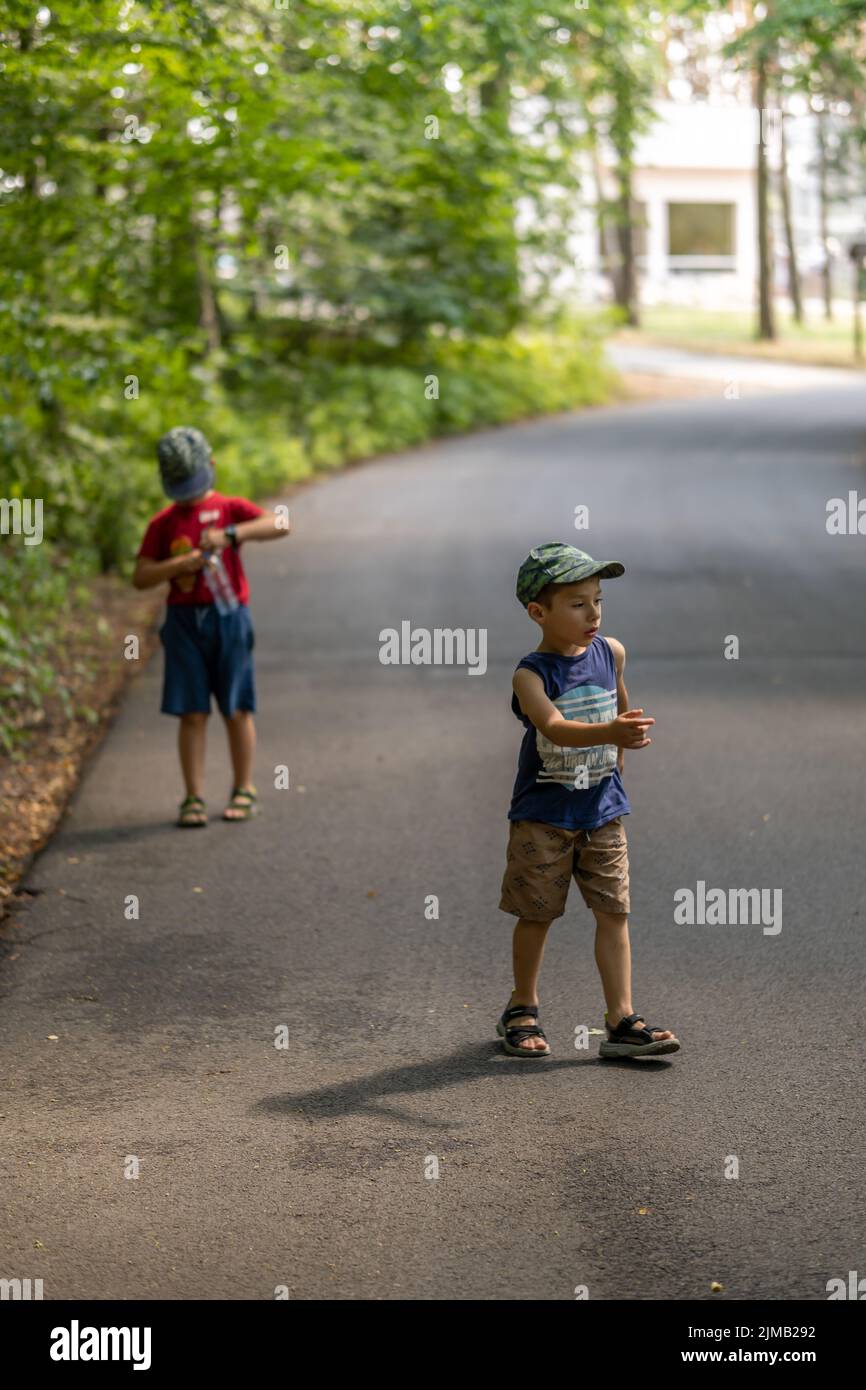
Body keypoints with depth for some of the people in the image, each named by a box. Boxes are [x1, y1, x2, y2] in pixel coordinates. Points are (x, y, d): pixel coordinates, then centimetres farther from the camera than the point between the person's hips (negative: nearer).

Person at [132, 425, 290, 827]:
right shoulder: (163, 523, 10)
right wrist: (180, 563, -13)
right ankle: (193, 798, 3)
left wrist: (229, 534, -25)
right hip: (184, 620, 1)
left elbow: (279, 525, -13)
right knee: (192, 713, -1)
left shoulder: (231, 508, 4)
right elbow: (141, 577, 4)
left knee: (236, 709, 4)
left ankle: (243, 791, 16)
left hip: (227, 617, -1)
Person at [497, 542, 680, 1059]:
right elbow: (555, 728, -34)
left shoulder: (611, 653, -1)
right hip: (543, 813, -3)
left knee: (614, 913, 0)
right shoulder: (532, 674, -16)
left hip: (602, 807, 4)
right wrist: (611, 733, -50)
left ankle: (622, 1021, 3)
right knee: (537, 914, 8)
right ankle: (523, 1010, 27)